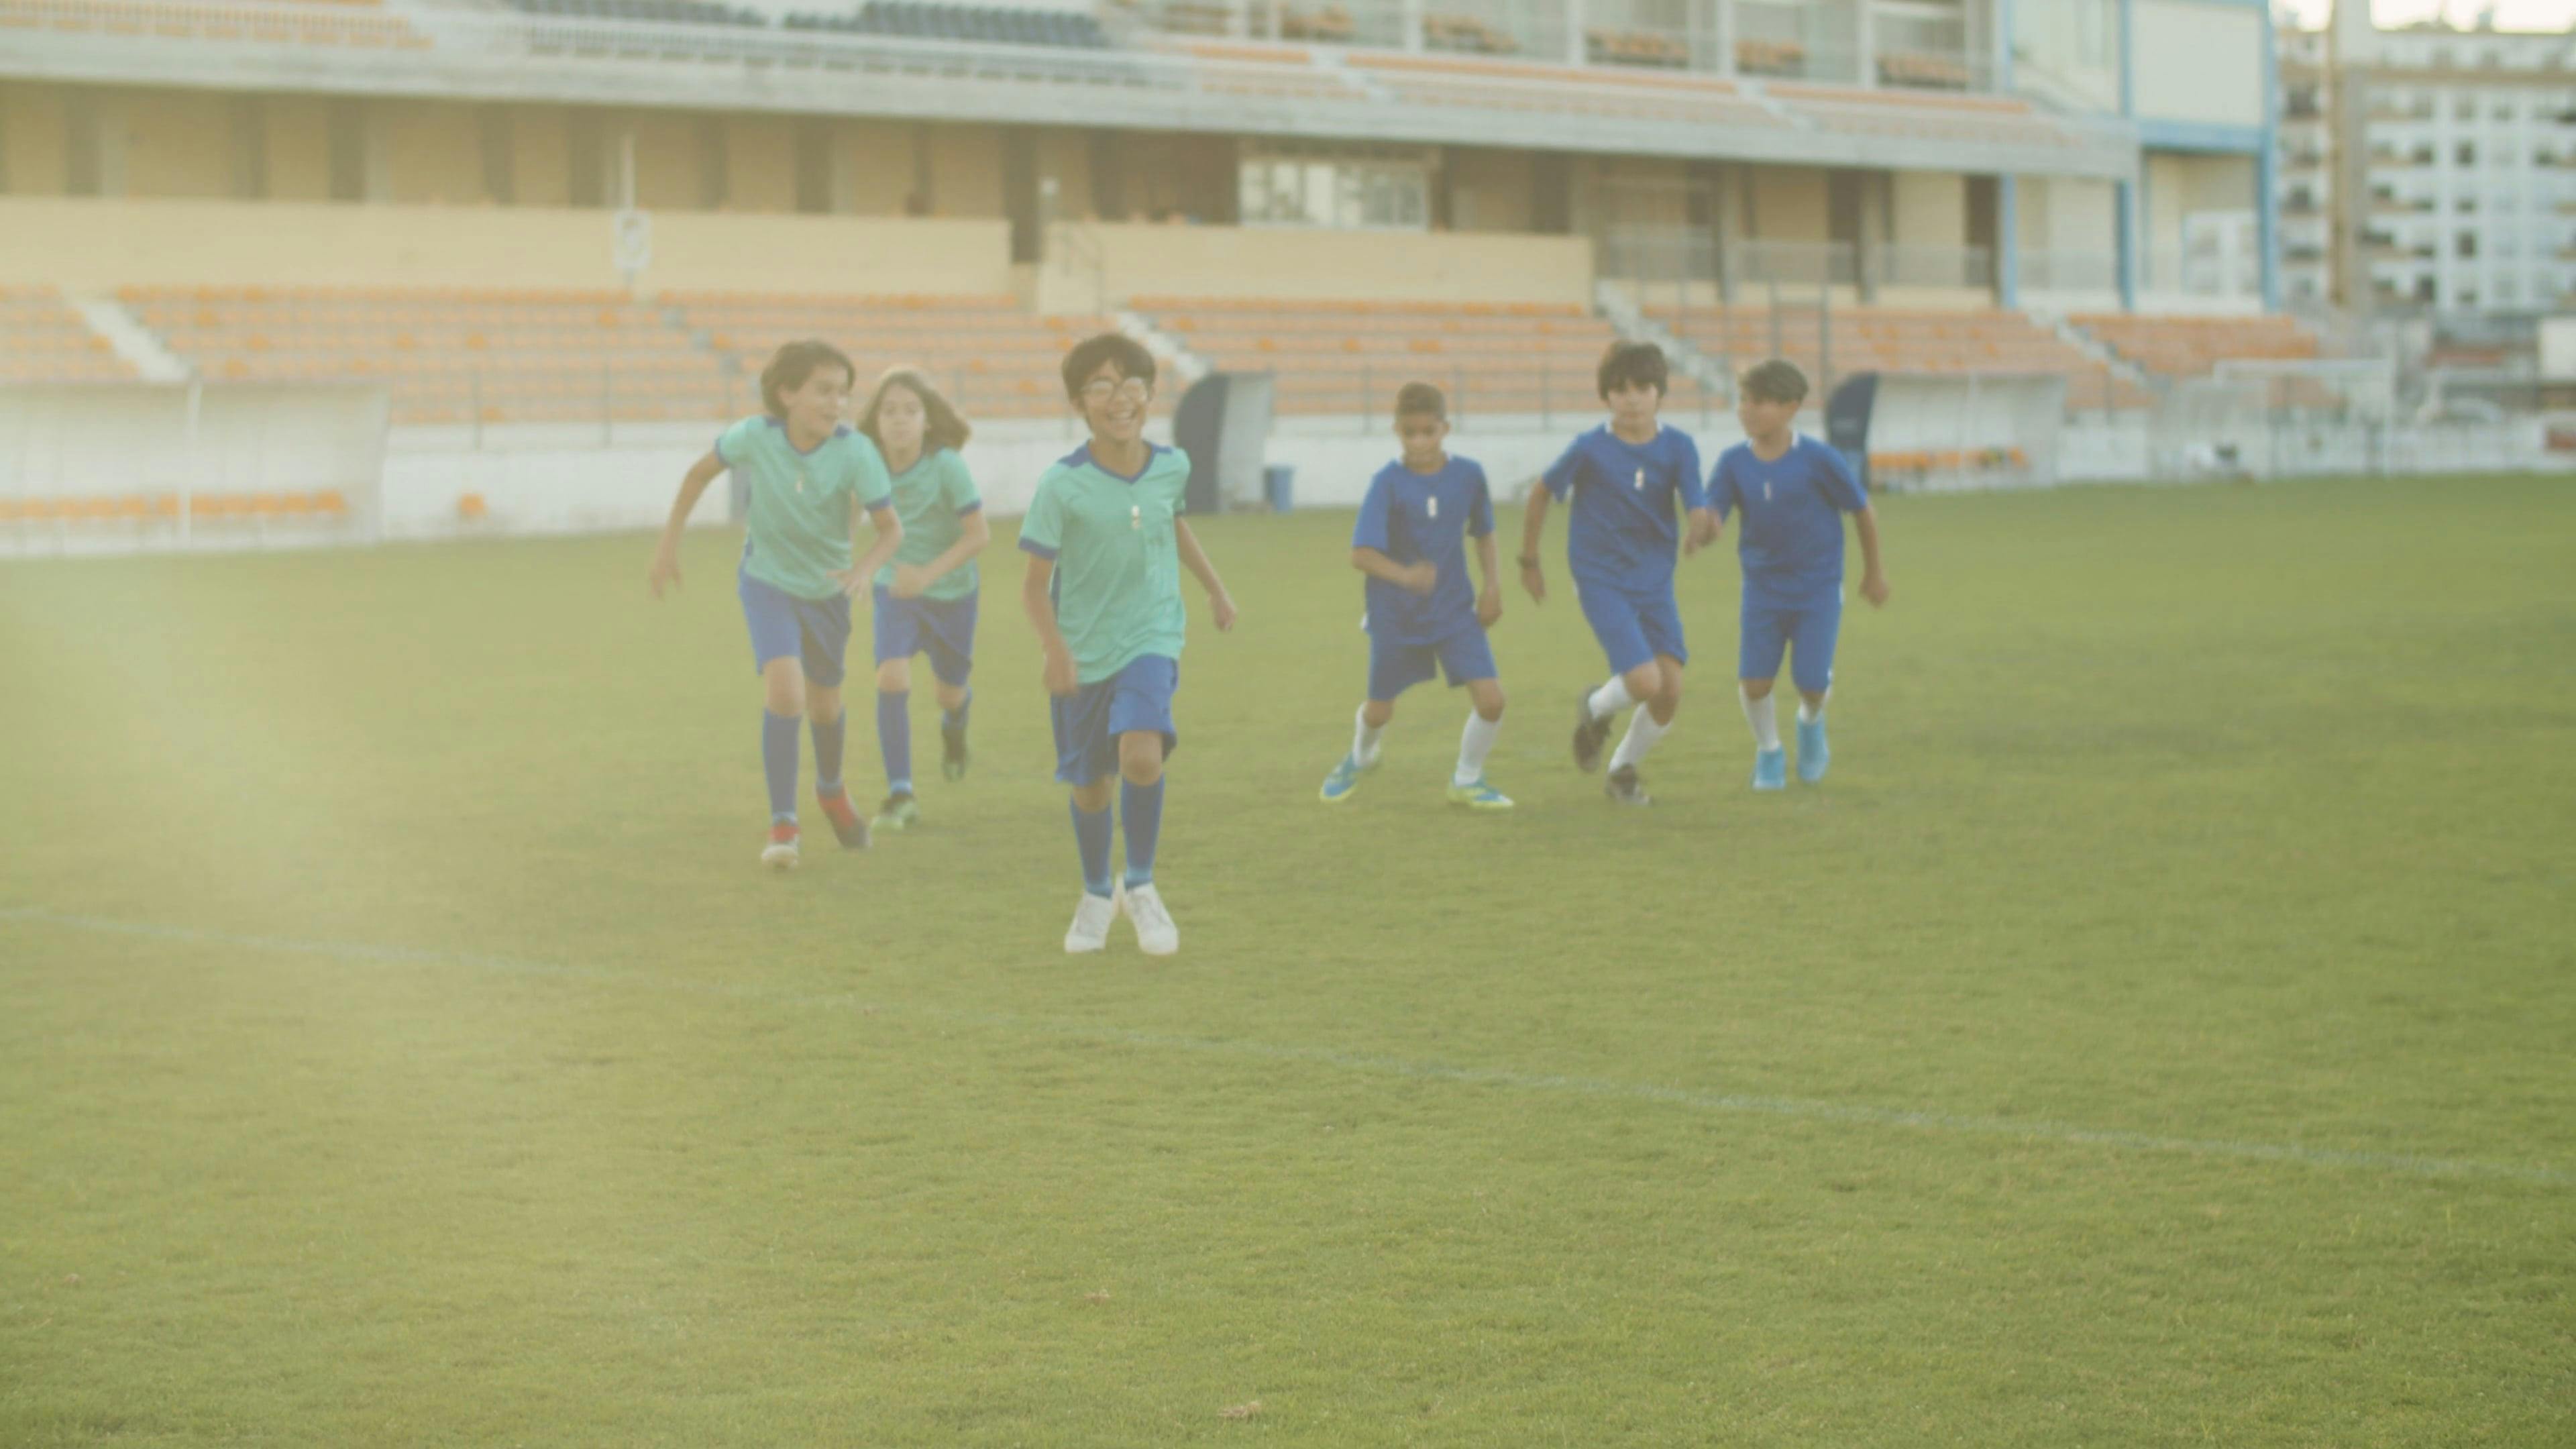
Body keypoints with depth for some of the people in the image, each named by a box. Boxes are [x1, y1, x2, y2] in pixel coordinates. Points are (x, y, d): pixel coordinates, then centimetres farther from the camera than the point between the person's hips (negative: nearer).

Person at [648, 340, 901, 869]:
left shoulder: (855, 453, -24)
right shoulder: (755, 437, -21)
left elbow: (891, 527, -20)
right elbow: (700, 472, -2)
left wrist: (865, 567, -40)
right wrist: (669, 543, 0)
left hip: (827, 589, 2)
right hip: (767, 582, -1)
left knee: (825, 702, 18)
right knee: (784, 692, -22)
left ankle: (831, 790, 50)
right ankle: (783, 824, -9)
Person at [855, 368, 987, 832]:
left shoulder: (947, 466, -23)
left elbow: (979, 534, -21)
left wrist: (928, 573, -30)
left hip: (951, 590, -1)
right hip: (895, 589, 1)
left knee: (949, 690, 14)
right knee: (892, 677, -20)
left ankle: (954, 722, 55)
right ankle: (900, 794, -14)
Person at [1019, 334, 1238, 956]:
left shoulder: (1171, 467, -5)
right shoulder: (1063, 485, -17)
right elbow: (1035, 585, -13)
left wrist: (1215, 588, 27)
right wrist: (1056, 651, -27)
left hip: (1150, 641, 1)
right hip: (1083, 653, -1)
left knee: (1142, 756, -23)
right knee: (1090, 783, 11)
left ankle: (1140, 885, 0)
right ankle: (1096, 894, 39)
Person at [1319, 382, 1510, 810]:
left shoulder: (1468, 475, -6)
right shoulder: (1388, 483, -16)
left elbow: (1484, 533, 12)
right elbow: (1360, 554, -23)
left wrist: (1493, 585, 2)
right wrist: (1404, 575, -39)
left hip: (1454, 608, 2)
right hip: (1395, 613, -2)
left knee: (1491, 699, -12)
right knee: (1380, 710, 12)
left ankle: (1467, 780, 14)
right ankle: (1361, 757, 48)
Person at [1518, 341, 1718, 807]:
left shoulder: (1678, 448, -5)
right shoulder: (1590, 450, -11)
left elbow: (1699, 508, -13)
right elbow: (1542, 495, 3)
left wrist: (1702, 529, -37)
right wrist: (1530, 561, 10)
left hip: (1655, 581, 4)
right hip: (1602, 581, -4)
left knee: (1670, 694, -3)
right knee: (1645, 681, -20)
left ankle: (1624, 769, 23)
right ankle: (1595, 709, 16)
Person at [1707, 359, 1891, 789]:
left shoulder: (1818, 460, -16)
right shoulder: (1734, 463, -9)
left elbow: (1862, 509, -4)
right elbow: (1712, 518, -14)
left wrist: (1873, 571, 6)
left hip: (1818, 587, -2)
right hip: (1763, 584, 2)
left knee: (1812, 683, -6)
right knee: (1753, 679, -6)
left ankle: (1811, 722, 32)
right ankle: (1768, 753, 23)